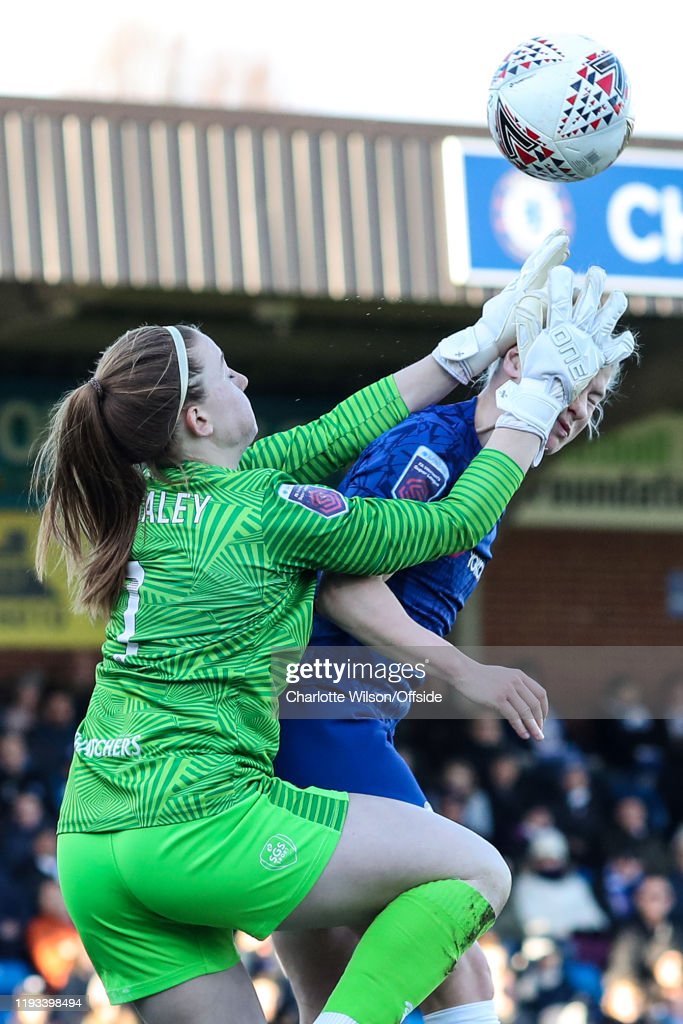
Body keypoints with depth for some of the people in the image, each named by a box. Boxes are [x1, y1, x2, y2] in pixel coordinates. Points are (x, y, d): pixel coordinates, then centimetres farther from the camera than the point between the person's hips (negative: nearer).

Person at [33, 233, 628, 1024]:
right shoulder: (267, 510, -7)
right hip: (201, 822, -8)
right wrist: (540, 391, 13)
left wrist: (477, 345, 25)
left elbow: (336, 434, 21)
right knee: (477, 871, 1)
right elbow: (458, 521, 4)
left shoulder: (156, 494, 14)